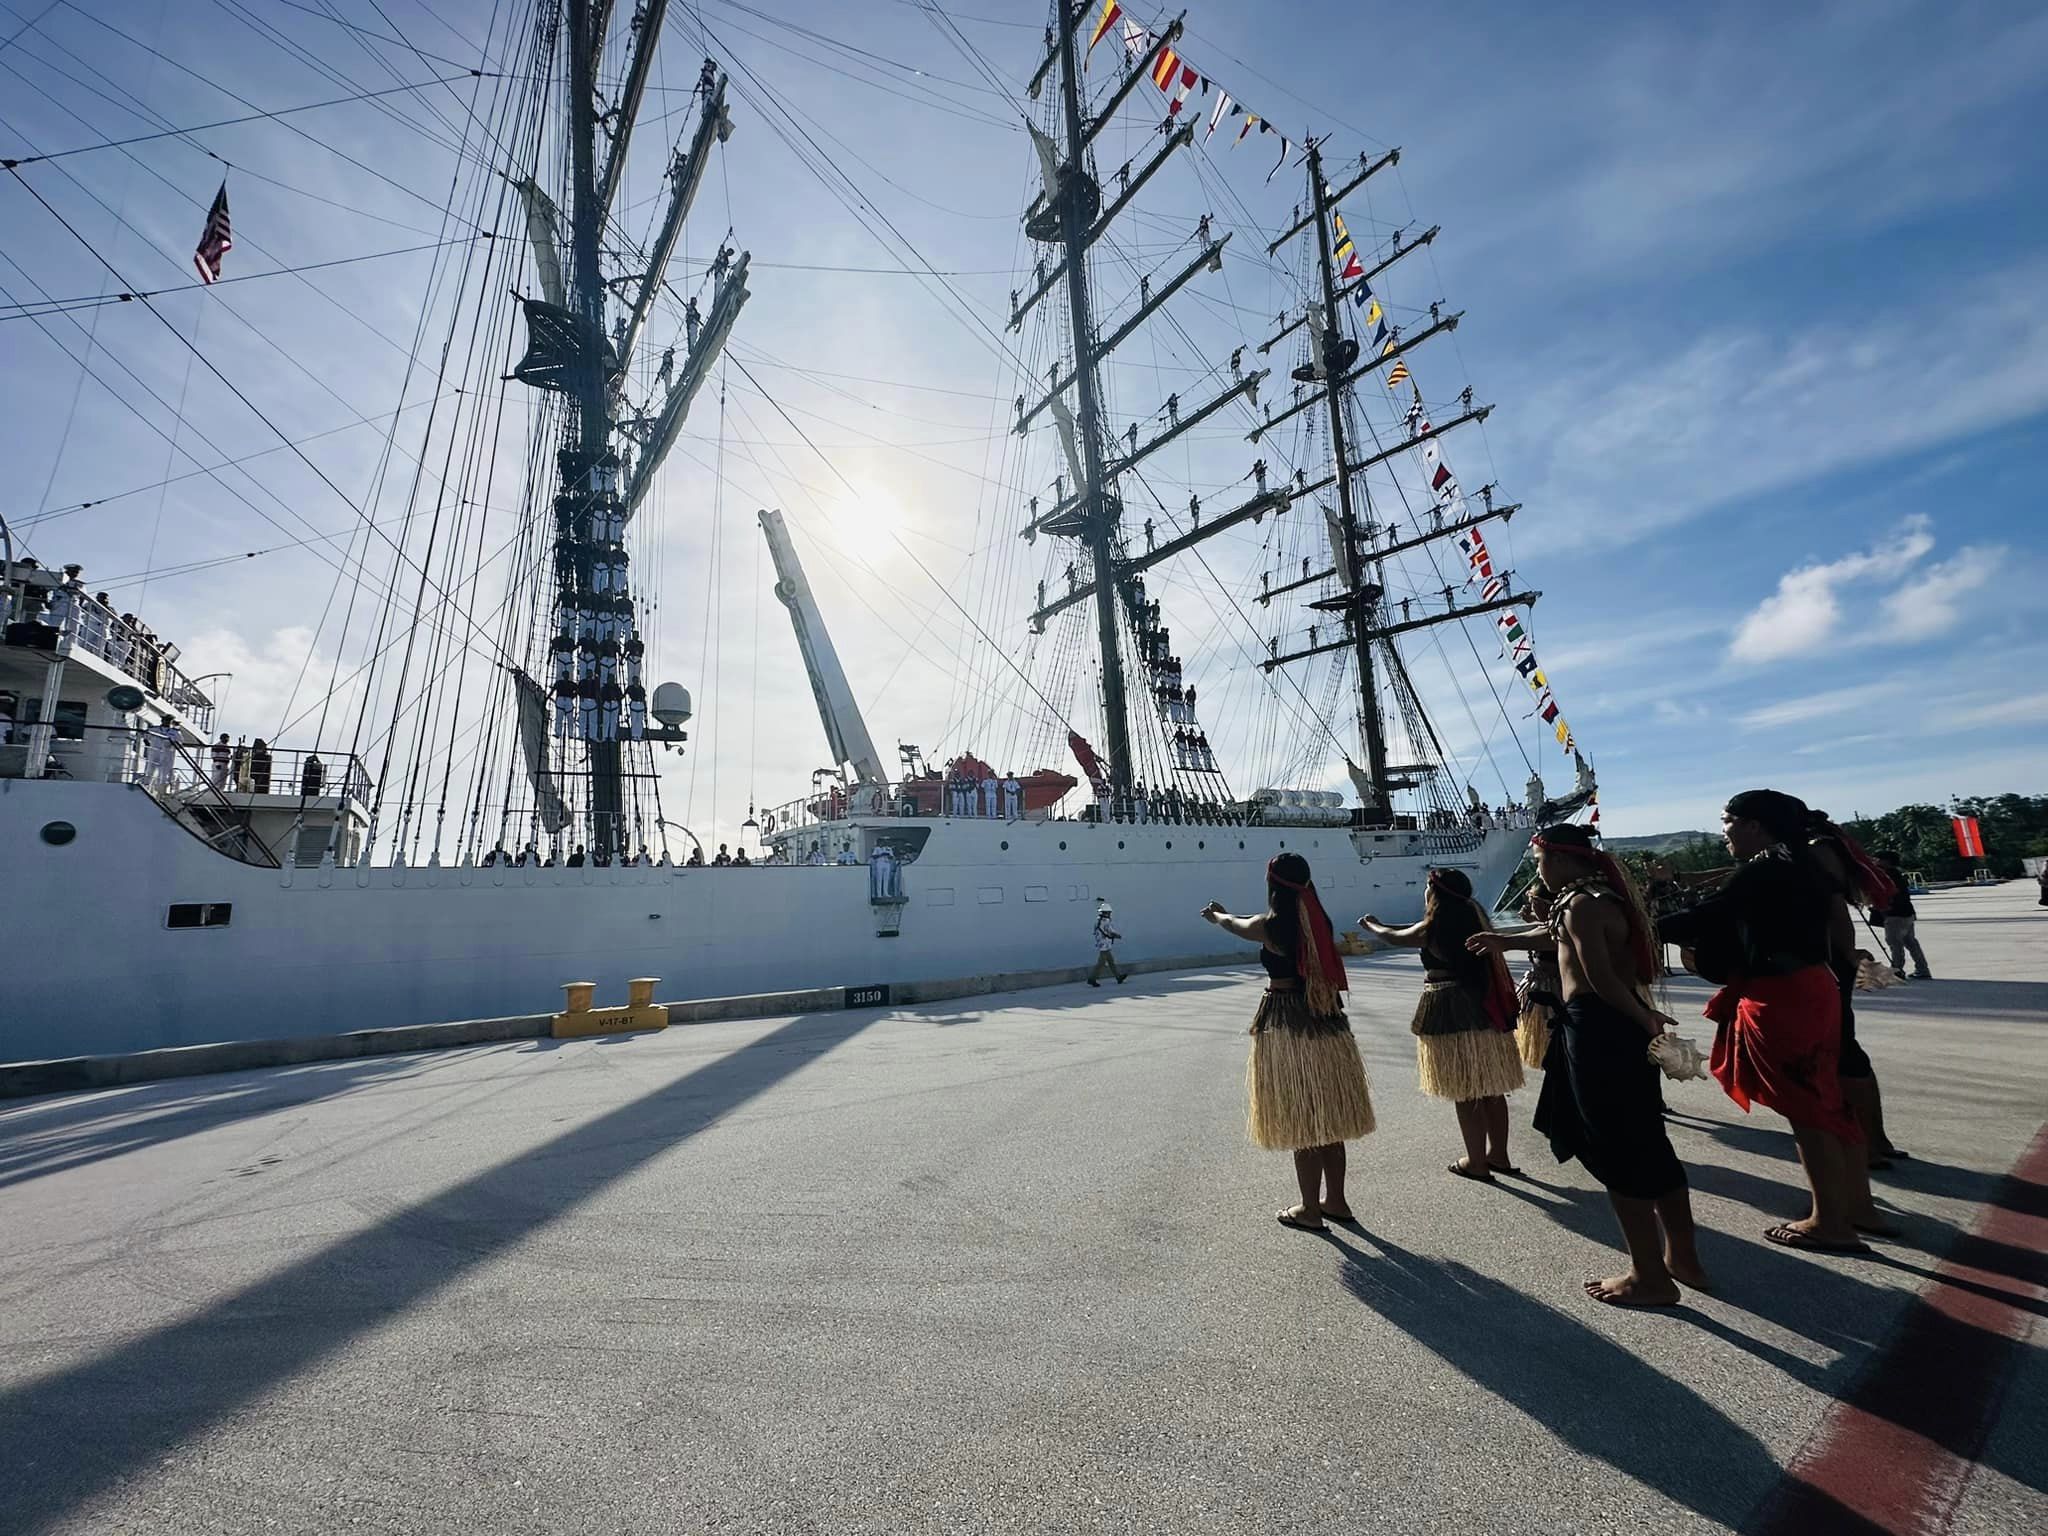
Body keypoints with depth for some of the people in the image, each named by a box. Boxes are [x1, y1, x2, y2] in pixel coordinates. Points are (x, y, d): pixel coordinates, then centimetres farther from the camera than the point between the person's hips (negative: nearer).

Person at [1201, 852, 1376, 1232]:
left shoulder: (1270, 925, -14)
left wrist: (1215, 915, 30)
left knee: (1299, 1119, 5)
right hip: (1326, 1023, 7)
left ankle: (1310, 1210, 18)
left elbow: (1233, 924, 8)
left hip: (1287, 1027, -7)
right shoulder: (1316, 922, 3)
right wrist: (1225, 914, 36)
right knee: (1328, 1116, 17)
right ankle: (1335, 1200, 31)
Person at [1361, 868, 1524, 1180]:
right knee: (1490, 1088, 16)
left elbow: (1394, 937, 6)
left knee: (1465, 1092, 3)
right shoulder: (1472, 919, 6)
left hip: (1450, 1014, -7)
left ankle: (1477, 1163, 13)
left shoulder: (1434, 928, -12)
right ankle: (1498, 1155, 29)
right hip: (1482, 1009, 7)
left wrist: (1371, 924, 25)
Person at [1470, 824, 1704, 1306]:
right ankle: (1682, 1258, 30)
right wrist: (1503, 940, 40)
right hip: (1622, 1029, 10)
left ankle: (1650, 1276, 12)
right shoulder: (1604, 897, 15)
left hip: (1597, 1031, -10)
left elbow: (1601, 980, -23)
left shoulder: (1580, 904, -15)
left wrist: (1645, 1019, -10)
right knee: (1647, 1144, 18)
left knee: (1615, 1155, 1)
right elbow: (1558, 937, 30)